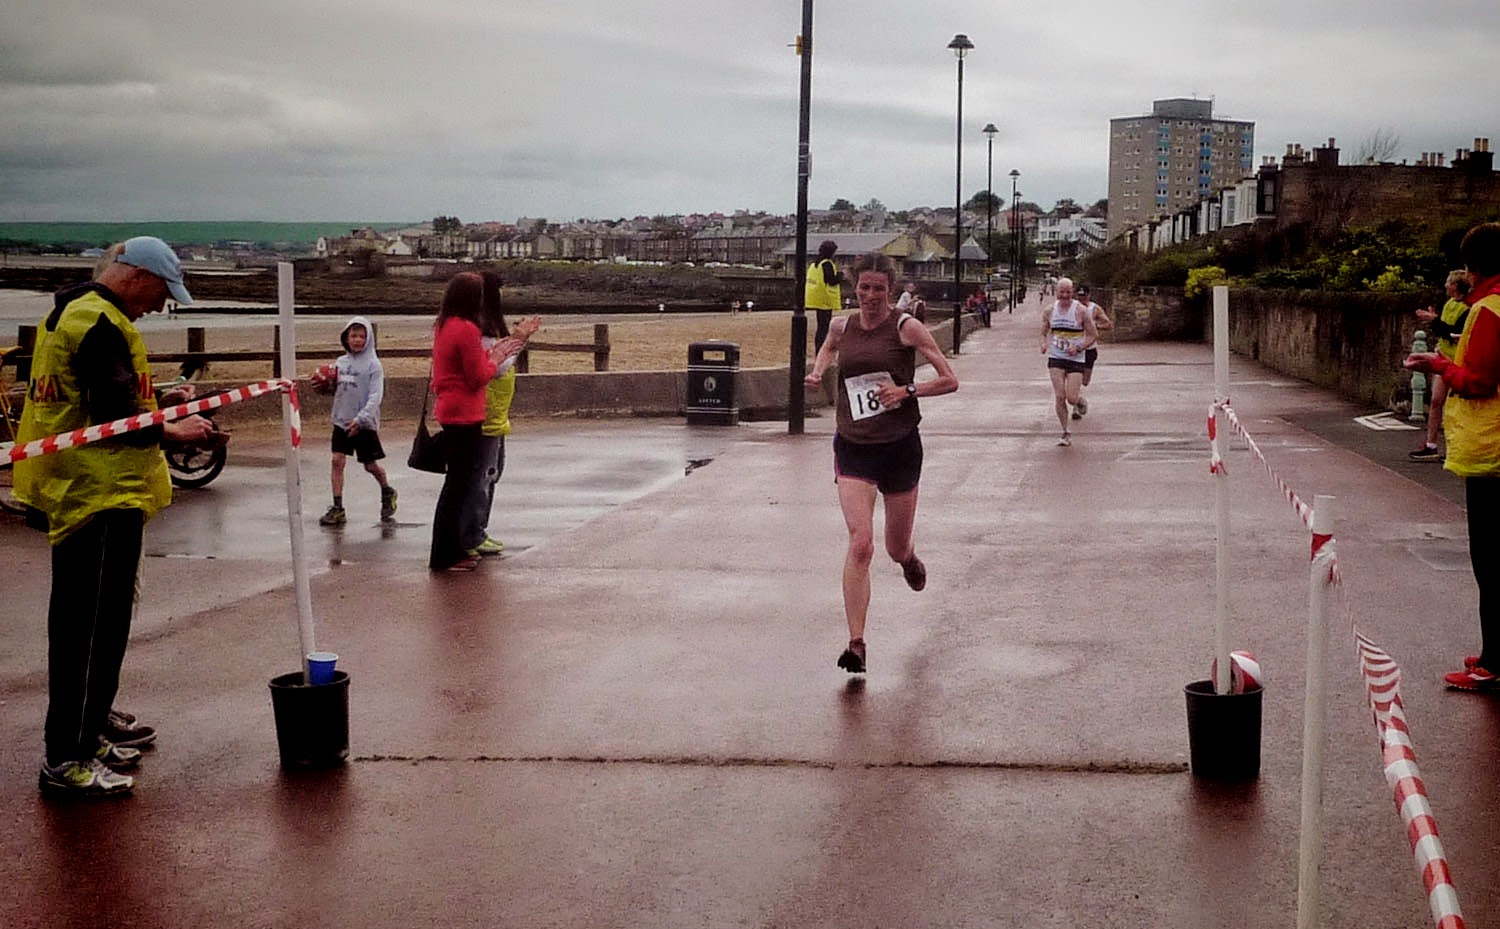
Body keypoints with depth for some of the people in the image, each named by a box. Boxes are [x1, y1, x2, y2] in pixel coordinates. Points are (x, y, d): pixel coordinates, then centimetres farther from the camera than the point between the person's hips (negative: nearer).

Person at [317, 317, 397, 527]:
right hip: (341, 421, 4)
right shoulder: (340, 362, 8)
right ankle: (337, 508, -2)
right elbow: (335, 389, 15)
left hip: (364, 423, -4)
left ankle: (387, 493, 35)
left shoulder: (373, 364, -9)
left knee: (371, 466, 7)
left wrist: (360, 419, -23)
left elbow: (375, 396, -14)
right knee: (337, 461, -6)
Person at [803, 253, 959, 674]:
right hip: (853, 448, 1)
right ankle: (856, 644, -15)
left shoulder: (906, 328, -6)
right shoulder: (841, 326, 4)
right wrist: (818, 369, 10)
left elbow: (950, 381, -6)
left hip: (900, 447, -1)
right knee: (860, 543, -17)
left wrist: (907, 391, -20)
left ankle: (909, 558, 54)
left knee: (896, 549, 13)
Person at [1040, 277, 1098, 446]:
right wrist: (1044, 344, -7)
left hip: (1075, 359, -2)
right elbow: (1044, 333, 16)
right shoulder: (1049, 310, 4)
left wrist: (1079, 348, -16)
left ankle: (1080, 402, 31)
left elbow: (1094, 335, -2)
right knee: (1059, 397, -9)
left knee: (1071, 398, -9)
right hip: (1055, 358, 2)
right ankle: (1066, 433, 3)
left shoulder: (1081, 311, -7)